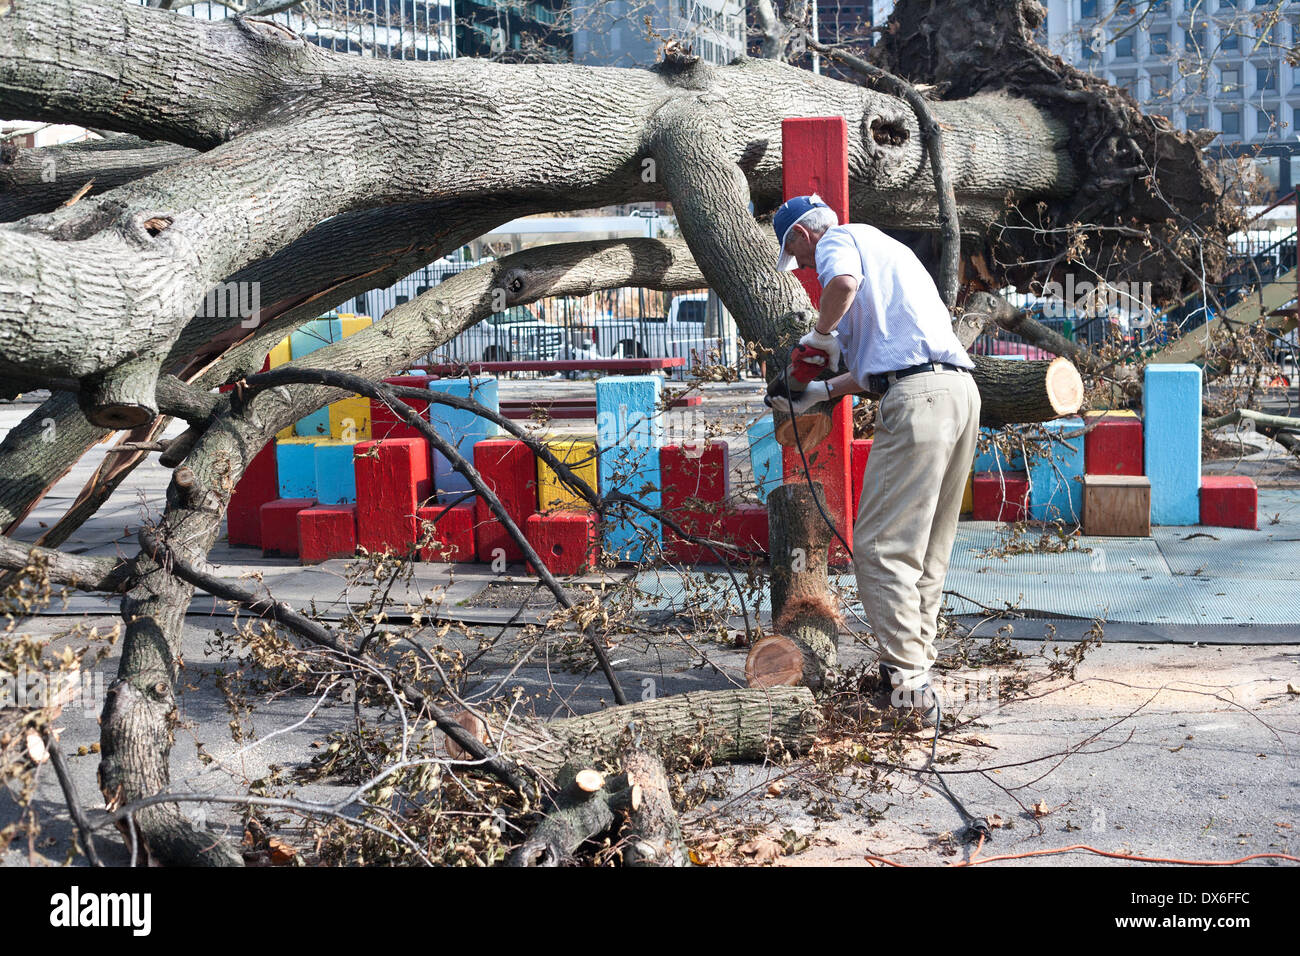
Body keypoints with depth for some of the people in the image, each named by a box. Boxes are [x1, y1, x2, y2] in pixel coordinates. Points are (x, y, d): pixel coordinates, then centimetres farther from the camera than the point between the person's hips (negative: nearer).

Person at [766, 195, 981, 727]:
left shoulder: (837, 240, 7)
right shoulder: (886, 248, 33)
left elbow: (844, 282, -21)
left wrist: (821, 332, -2)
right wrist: (818, 393, 30)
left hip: (917, 398, -10)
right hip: (961, 388, 10)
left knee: (881, 547, -8)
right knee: (930, 550, 13)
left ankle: (909, 686, -13)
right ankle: (915, 667, 16)